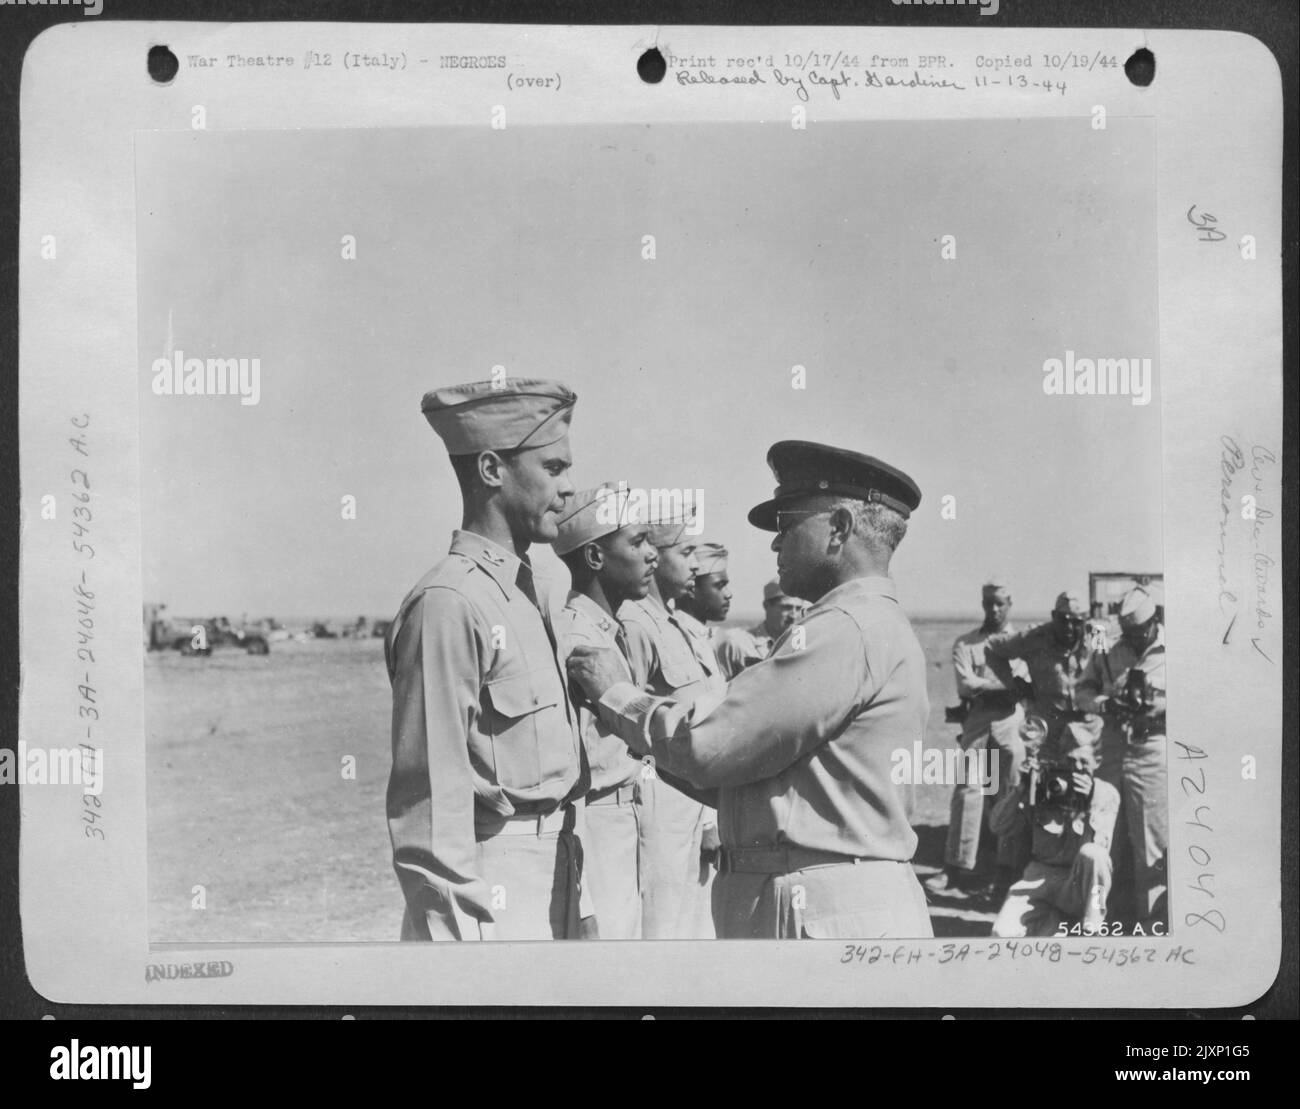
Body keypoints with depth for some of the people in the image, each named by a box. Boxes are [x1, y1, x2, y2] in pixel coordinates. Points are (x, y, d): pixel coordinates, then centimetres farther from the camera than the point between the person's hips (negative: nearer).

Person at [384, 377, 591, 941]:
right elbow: (430, 802, -18)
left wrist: (578, 909, 16)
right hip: (490, 892, -9)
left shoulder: (529, 592, 11)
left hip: (552, 886, 9)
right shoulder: (447, 604, -17)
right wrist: (458, 933, -19)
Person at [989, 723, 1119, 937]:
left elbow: (1098, 848, -15)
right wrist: (1019, 789, -15)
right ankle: (1055, 923, 7)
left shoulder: (1105, 794, -3)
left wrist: (1090, 805, -28)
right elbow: (998, 826, -2)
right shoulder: (1044, 785, 0)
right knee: (1003, 932, -22)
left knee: (1092, 854, -35)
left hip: (1079, 886, -1)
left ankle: (1092, 929, -13)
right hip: (1039, 877, 1)